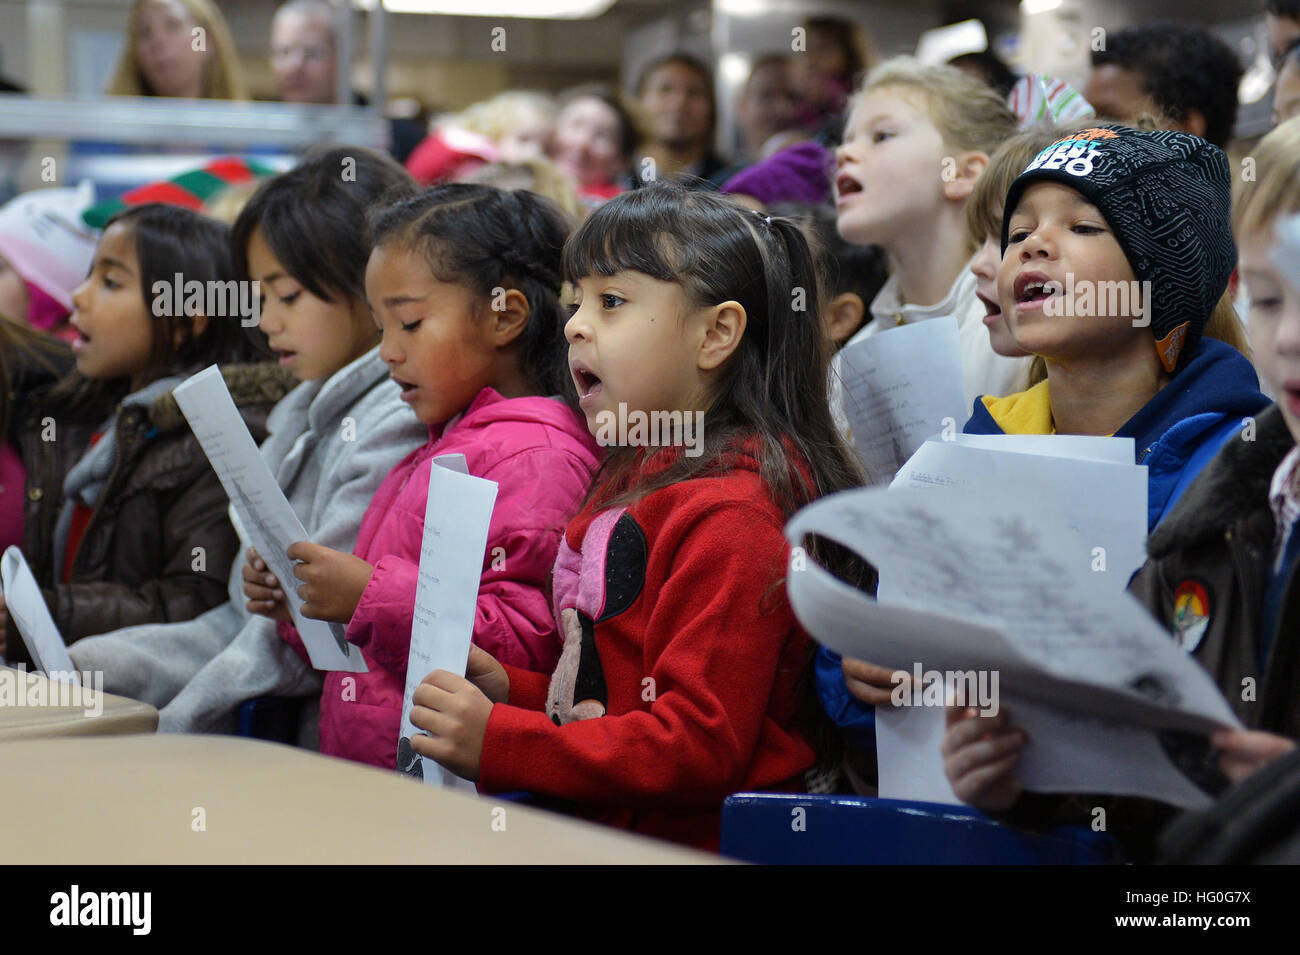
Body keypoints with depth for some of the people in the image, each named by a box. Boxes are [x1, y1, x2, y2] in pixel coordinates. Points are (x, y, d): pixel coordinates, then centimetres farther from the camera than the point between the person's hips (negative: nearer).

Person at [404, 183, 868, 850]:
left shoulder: (733, 514, -12)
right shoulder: (639, 476, 19)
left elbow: (700, 744, -17)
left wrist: (499, 745, -18)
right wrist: (512, 692, 10)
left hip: (688, 845, -9)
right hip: (598, 830, 9)